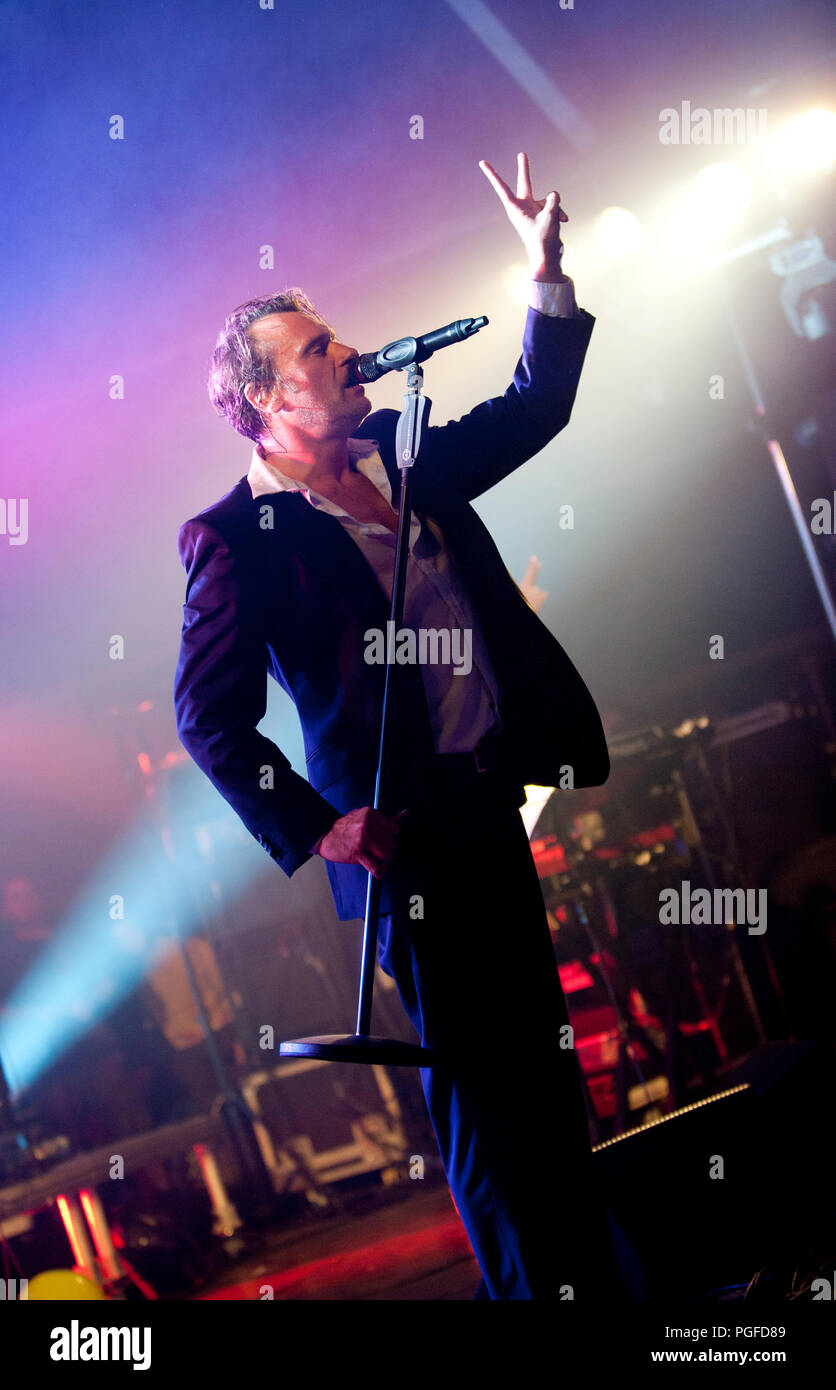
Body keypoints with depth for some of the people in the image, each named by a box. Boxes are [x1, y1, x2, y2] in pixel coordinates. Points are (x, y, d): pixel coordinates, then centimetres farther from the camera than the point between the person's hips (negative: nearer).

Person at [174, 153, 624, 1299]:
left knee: (544, 1052, 18)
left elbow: (533, 409, 18)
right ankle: (537, 1285, 19)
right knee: (479, 1078, 3)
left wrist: (548, 272, 6)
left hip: (495, 800, 7)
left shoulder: (401, 456, 8)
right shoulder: (234, 538, -11)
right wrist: (317, 829, -18)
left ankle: (594, 1271, 33)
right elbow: (211, 719, -12)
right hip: (406, 833, -7)